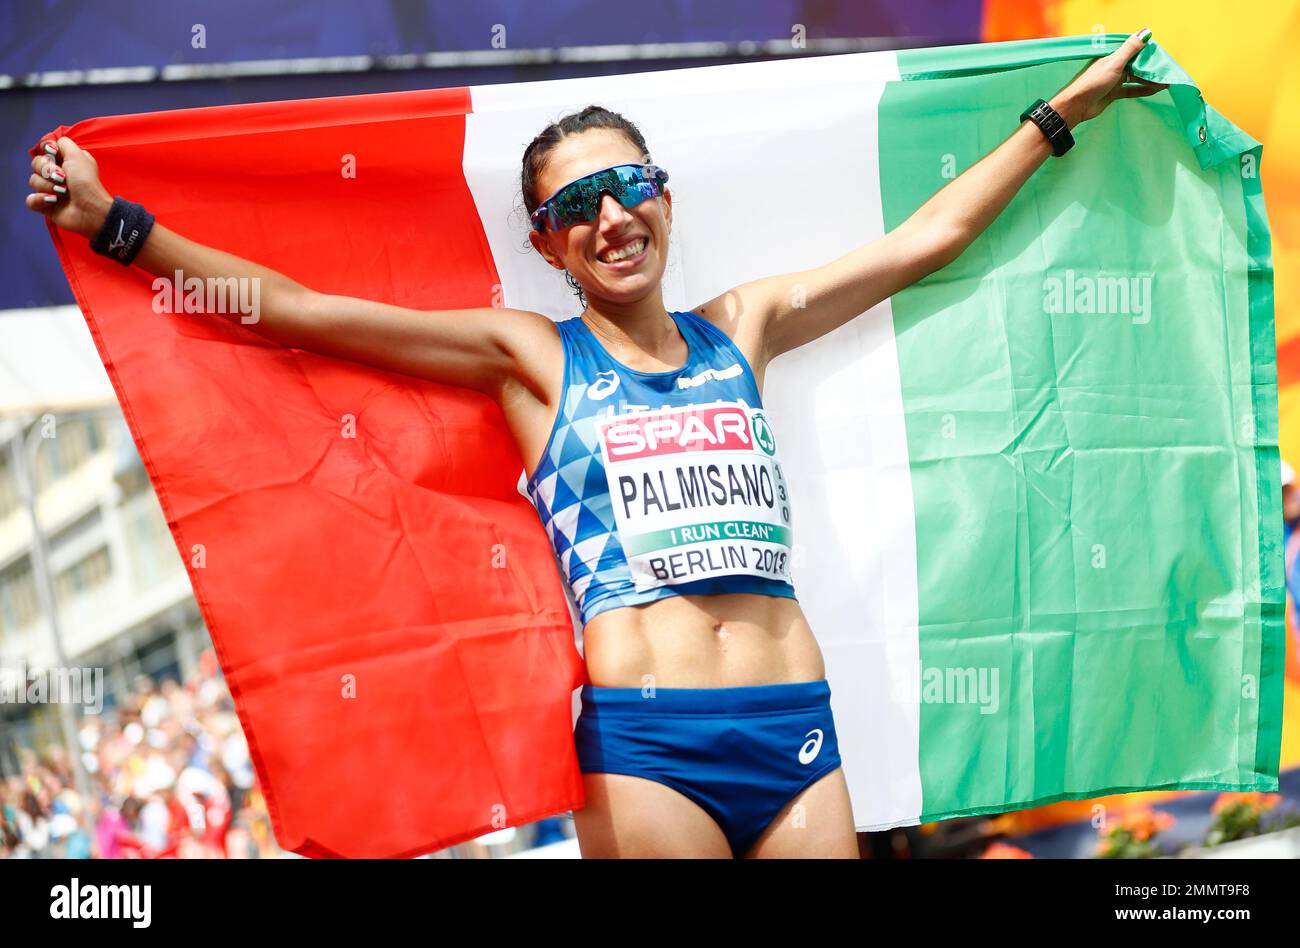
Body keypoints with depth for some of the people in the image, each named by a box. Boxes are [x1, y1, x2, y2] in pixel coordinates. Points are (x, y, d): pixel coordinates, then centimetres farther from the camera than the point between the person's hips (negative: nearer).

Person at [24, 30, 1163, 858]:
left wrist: (1063, 112, 29)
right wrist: (117, 226, -1)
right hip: (644, 737, -3)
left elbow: (929, 237, 24)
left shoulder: (739, 329, 17)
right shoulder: (531, 355, 8)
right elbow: (301, 311, 4)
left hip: (799, 728, 3)